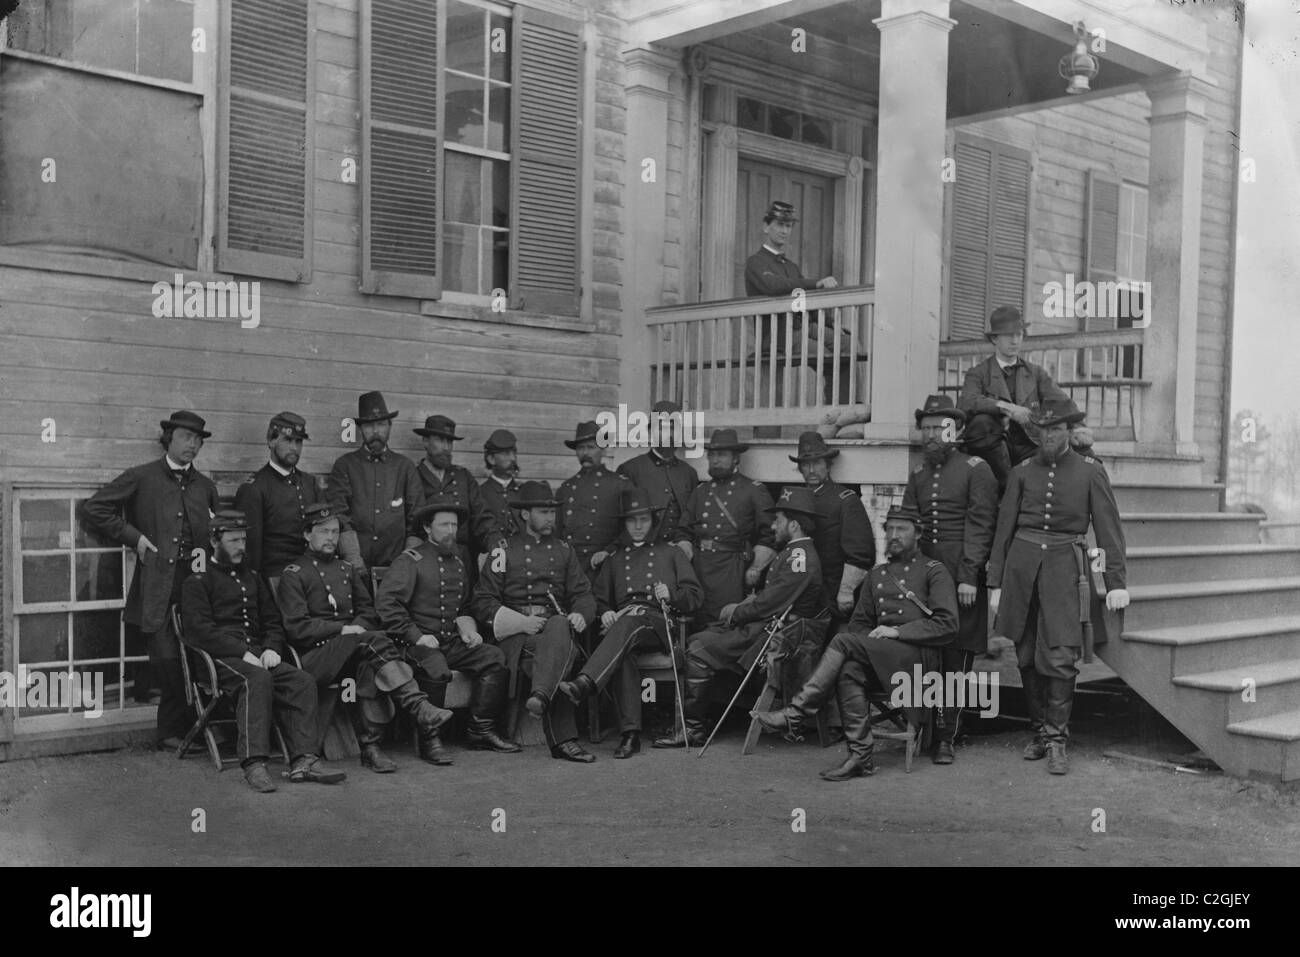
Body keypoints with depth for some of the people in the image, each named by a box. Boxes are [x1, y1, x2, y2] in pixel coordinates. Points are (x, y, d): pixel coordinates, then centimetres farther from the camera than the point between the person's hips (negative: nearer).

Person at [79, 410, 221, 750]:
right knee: (167, 659, -10)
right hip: (155, 585, -3)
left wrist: (206, 549, 6)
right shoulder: (141, 477, 5)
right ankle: (174, 730, 5)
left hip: (194, 581, 3)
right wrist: (133, 536, -3)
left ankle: (173, 730, 11)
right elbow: (93, 509, 4)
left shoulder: (205, 486, 17)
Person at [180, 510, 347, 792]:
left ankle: (303, 759, -29)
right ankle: (253, 764, -43)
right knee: (258, 679, -37)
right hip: (221, 658, -6)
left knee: (302, 681, -21)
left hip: (258, 655, 6)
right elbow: (201, 630, -7)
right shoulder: (196, 582, 6)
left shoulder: (251, 579, 27)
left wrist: (271, 649, 2)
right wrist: (243, 653, -17)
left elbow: (272, 621, 25)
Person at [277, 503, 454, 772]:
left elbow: (368, 611, 20)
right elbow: (296, 627, -6)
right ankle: (421, 709, -41)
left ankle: (370, 745, -34)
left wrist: (358, 628, -4)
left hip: (354, 652, 5)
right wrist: (343, 629, -14)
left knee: (369, 665, -33)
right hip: (315, 655, -5)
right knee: (374, 640, -32)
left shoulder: (347, 570, 24)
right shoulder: (293, 574, 4)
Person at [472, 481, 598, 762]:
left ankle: (541, 696, -54)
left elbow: (583, 593, 18)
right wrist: (521, 621, -13)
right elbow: (483, 602, 3)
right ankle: (563, 740, -43)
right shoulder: (503, 551, 8)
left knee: (559, 628, -38)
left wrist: (580, 614, -8)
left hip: (556, 625, 3)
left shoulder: (563, 550, 21)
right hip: (516, 631, -2)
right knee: (561, 656, -36)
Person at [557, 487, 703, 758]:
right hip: (622, 622, 2)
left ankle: (585, 684, -59)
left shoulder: (670, 554, 27)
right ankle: (630, 733, -43)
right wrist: (605, 612, 0)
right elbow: (598, 598, 24)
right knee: (622, 657, -37)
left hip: (660, 625, -2)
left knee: (630, 622, -40)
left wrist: (671, 595, -3)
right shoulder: (614, 560, 33)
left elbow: (695, 595, 18)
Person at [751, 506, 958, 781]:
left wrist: (897, 631, -12)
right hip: (877, 659, 5)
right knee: (848, 671, -31)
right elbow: (859, 622, 25)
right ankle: (860, 756, -29)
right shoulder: (877, 574, 25)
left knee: (843, 642, -27)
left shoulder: (933, 570, 7)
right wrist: (863, 640, 1)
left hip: (919, 655, -5)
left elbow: (947, 624, -3)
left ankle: (793, 714, -28)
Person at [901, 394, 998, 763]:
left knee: (955, 657, -2)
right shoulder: (918, 474, 15)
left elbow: (979, 525, -8)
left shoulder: (975, 469, -2)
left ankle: (946, 736, 2)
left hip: (961, 577, -5)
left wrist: (968, 577, -15)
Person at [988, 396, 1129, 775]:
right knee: (1027, 657, 7)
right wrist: (995, 583, 8)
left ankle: (1056, 740, -3)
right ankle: (1039, 730, 20)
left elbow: (1109, 527, 2)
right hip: (1022, 564, 3)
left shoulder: (1090, 470, 4)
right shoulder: (1022, 471, 9)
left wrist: (1116, 583, -4)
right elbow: (1004, 527, 11)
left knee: (1061, 656, -11)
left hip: (1065, 565, -2)